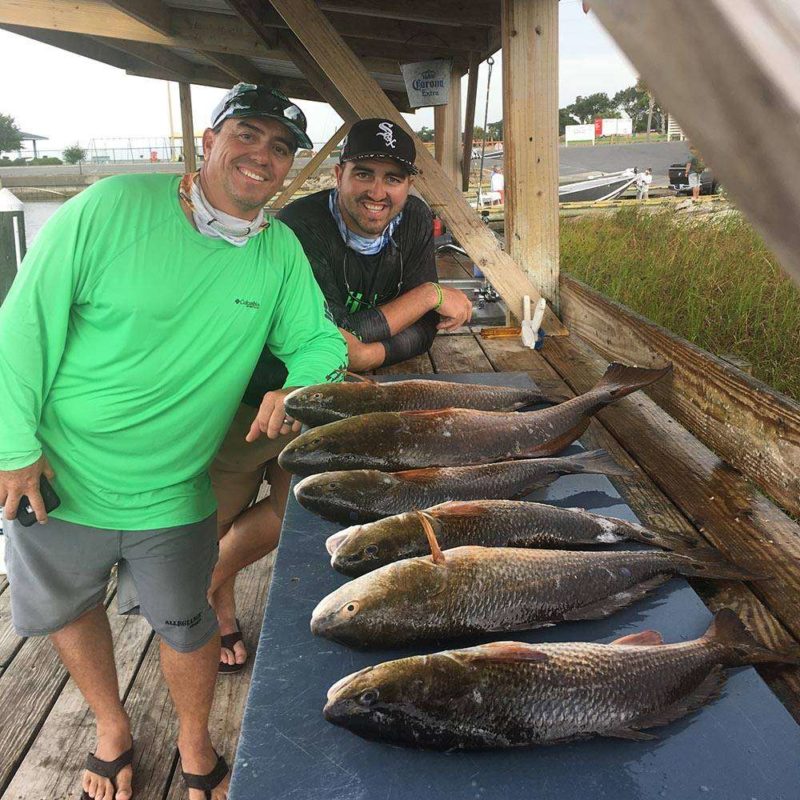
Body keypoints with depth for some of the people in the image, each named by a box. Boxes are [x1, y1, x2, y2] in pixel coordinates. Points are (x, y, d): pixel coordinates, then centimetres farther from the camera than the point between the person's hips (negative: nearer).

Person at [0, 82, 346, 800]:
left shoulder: (281, 254, -5)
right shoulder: (115, 205, -16)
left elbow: (318, 341, 5)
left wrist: (297, 387, -18)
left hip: (170, 493, 1)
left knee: (185, 626, 15)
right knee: (66, 609, 20)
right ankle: (113, 731, 49)